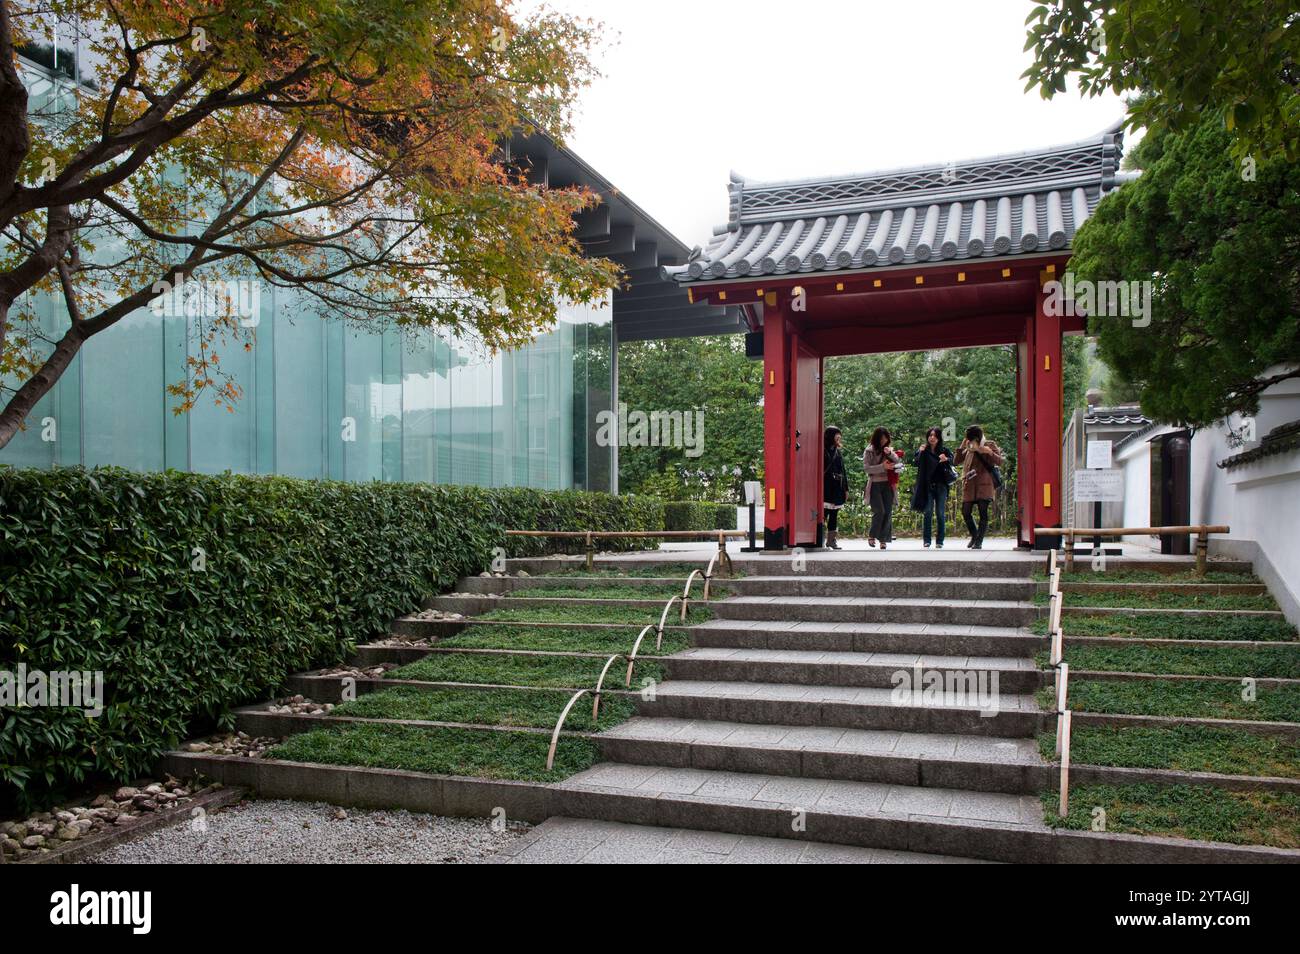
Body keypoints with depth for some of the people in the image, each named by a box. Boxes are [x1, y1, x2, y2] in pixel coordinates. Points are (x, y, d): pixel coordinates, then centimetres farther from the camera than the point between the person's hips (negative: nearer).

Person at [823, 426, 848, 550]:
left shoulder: (838, 451, 17)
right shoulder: (824, 450, -6)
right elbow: (822, 469, -11)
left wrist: (846, 488, 16)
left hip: (837, 488, 7)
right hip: (827, 487, -7)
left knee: (834, 514, 9)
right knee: (825, 512, -9)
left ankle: (832, 539, 13)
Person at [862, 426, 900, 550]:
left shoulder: (889, 449, 14)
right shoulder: (869, 451, 0)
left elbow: (897, 461, 3)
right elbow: (866, 468, -9)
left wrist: (890, 453, -16)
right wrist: (882, 467, -17)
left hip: (887, 484, 4)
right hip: (874, 484, -4)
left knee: (888, 512, -2)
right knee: (879, 511, -13)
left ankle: (883, 539, 5)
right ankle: (872, 535, 5)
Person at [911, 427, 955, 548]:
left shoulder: (944, 451, 5)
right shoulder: (922, 450, 6)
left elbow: (952, 460, -11)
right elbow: (915, 462, -7)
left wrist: (946, 460, -31)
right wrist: (921, 452, -21)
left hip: (941, 485, 0)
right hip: (927, 486, 0)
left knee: (940, 513, 2)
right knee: (927, 512, -2)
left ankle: (939, 541, 6)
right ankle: (926, 541, 2)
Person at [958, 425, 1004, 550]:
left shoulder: (990, 445, 4)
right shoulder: (968, 449, 16)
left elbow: (999, 462, -4)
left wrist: (990, 453, -21)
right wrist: (961, 447, 2)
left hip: (984, 484, -4)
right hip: (969, 484, 5)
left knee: (983, 512, -7)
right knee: (965, 512, 3)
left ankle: (979, 541, -2)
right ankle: (974, 536, 24)